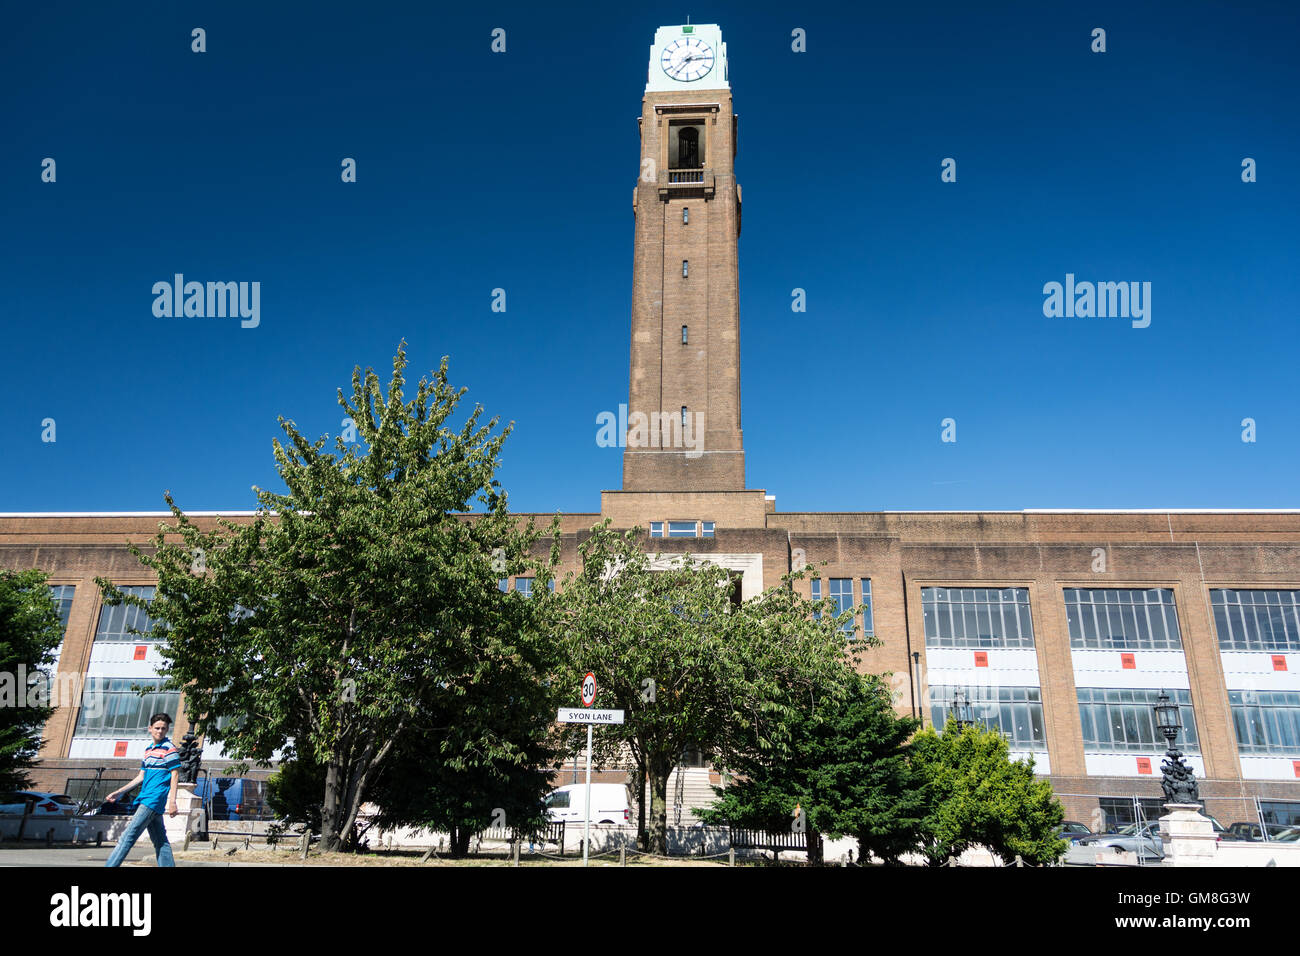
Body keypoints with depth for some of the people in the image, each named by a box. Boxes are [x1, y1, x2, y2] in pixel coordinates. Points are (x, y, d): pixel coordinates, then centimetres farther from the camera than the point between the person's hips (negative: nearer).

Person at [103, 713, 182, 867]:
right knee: (160, 841, 7)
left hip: (154, 799, -8)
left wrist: (172, 801, -18)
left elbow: (175, 775, -11)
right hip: (146, 799, 8)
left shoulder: (169, 749, -7)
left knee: (129, 834, -10)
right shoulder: (148, 750, 18)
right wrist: (119, 792, 21)